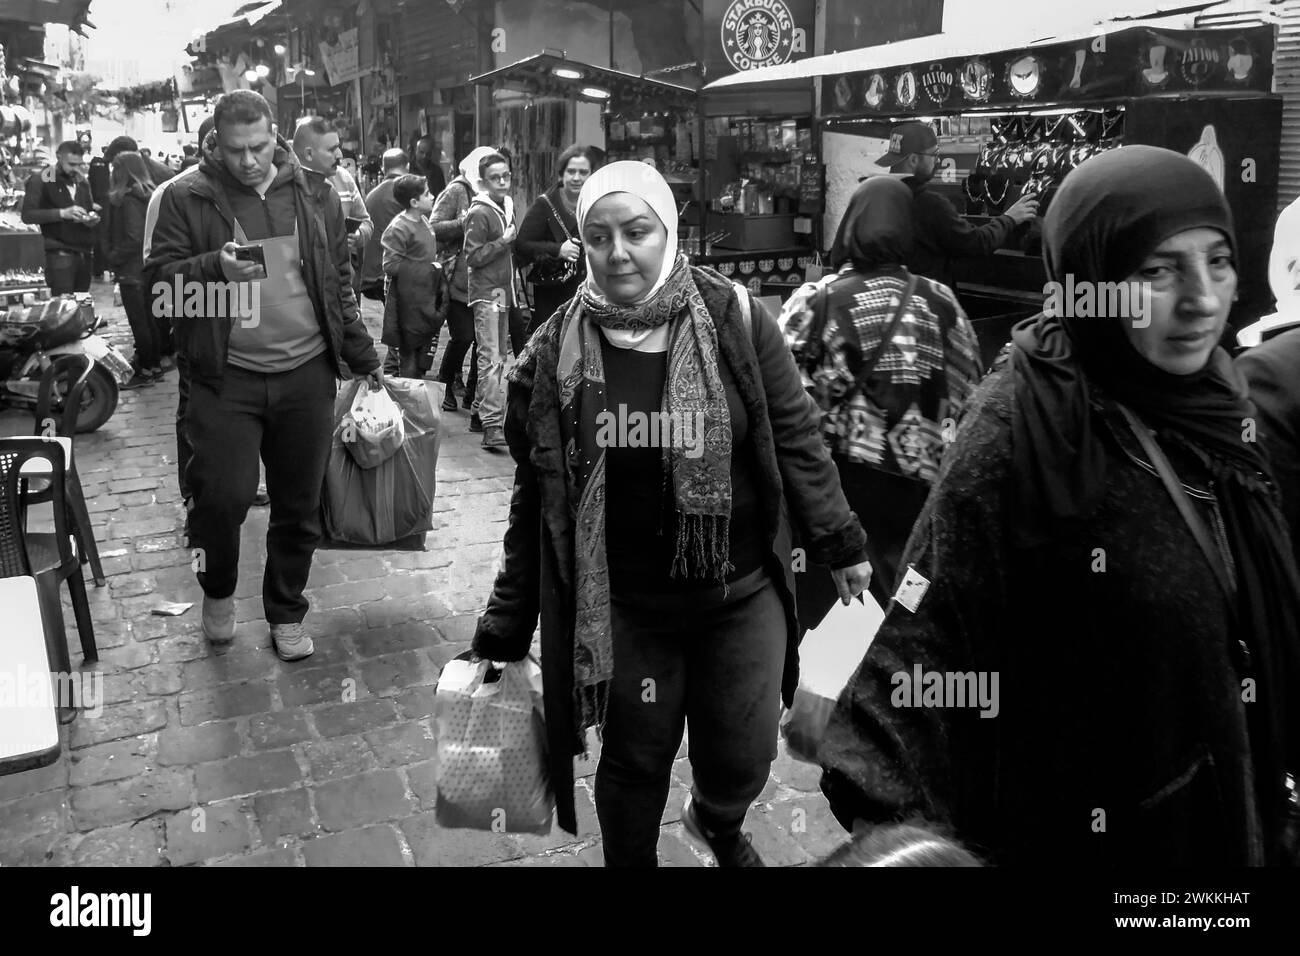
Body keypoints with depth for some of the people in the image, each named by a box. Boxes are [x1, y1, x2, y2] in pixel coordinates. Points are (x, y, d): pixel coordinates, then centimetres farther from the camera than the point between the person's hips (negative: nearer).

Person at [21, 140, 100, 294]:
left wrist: (93, 217, 3)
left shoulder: (82, 181, 15)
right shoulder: (41, 180, -4)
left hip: (84, 252, 6)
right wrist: (62, 213, -23)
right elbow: (27, 215, -11)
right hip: (59, 254, -6)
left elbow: (90, 208, 27)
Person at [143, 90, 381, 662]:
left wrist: (362, 356, 11)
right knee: (223, 495, -12)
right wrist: (215, 268, -22)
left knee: (300, 505, 9)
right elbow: (159, 277, -3)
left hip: (306, 374, 3)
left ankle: (286, 614, 29)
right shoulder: (188, 198, -1)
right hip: (226, 377, -2)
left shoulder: (314, 194, 7)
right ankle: (217, 590, 21)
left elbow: (339, 283, 13)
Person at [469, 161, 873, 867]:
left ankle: (718, 822, 49)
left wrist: (839, 544, 0)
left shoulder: (734, 319, -8)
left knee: (744, 758, 12)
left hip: (740, 594, 1)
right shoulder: (555, 352, -6)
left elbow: (794, 437, 0)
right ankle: (629, 860, 45)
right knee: (635, 763, 12)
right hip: (625, 605, 0)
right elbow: (535, 500, -1)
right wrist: (504, 633, 1)